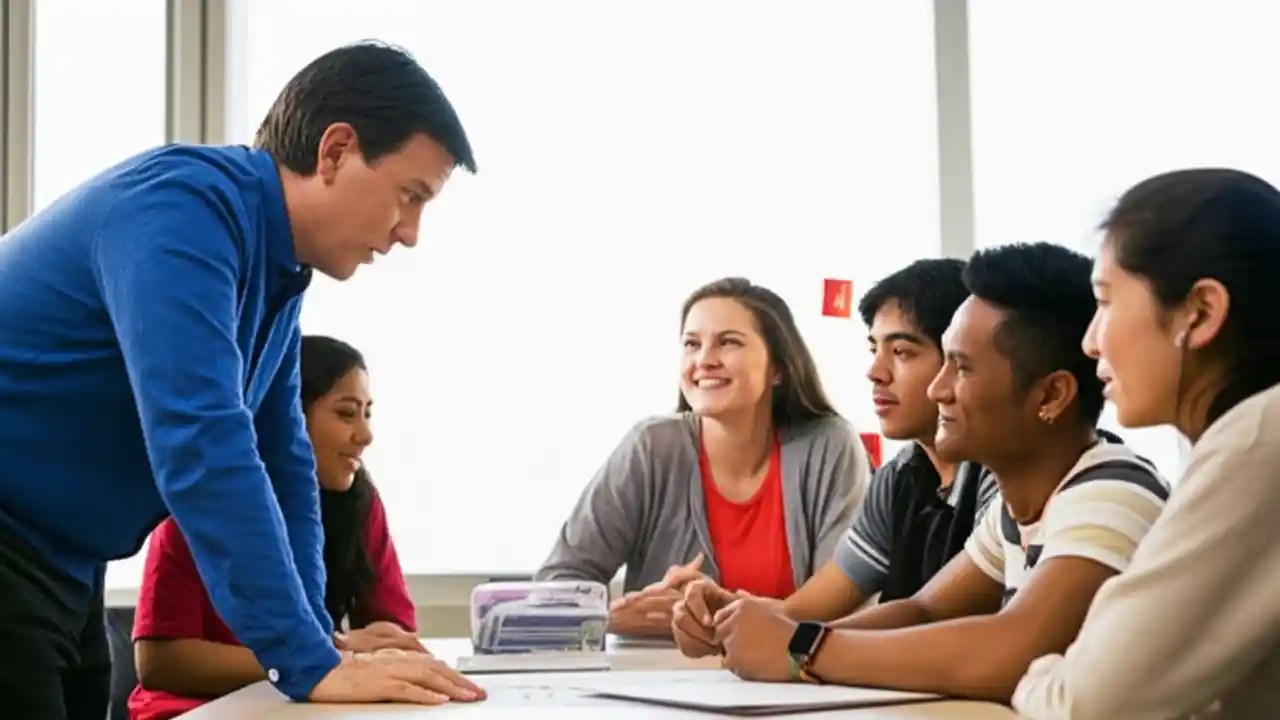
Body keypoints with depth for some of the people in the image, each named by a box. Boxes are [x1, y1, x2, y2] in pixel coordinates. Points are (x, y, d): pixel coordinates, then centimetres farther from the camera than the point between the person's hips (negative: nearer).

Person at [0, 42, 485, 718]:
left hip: (59, 570, 9)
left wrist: (319, 642, 4)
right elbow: (200, 445, -32)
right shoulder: (183, 208, -22)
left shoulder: (275, 266, 7)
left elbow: (282, 458, 11)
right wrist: (310, 664, -32)